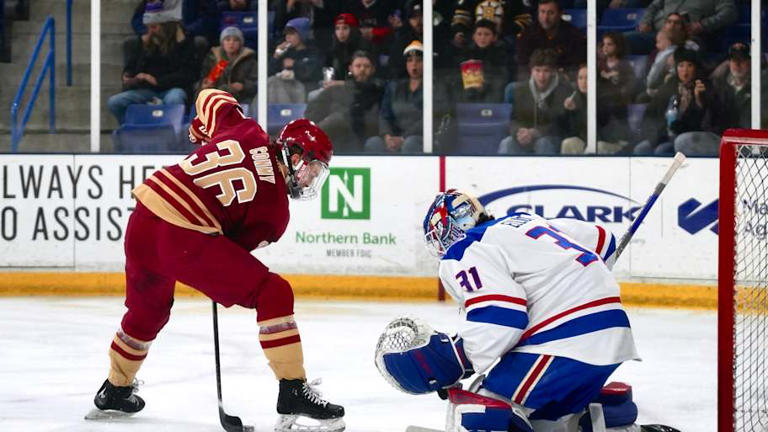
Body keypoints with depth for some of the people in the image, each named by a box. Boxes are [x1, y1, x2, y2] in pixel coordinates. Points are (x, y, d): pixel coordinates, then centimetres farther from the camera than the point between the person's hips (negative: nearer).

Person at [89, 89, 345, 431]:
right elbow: (233, 248, 6)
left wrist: (203, 132, 44)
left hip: (142, 219, 8)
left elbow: (210, 98, 27)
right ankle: (293, 391, -7)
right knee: (274, 293, -1)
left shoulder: (247, 133, 13)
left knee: (147, 309, 32)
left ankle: (114, 391, 50)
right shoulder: (274, 210, 0)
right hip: (184, 239, -8)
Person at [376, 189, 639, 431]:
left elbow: (499, 319, -18)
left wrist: (451, 360, -9)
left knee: (476, 411, -11)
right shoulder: (526, 221, 25)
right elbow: (602, 241, 31)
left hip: (566, 344, -9)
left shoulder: (465, 254, -3)